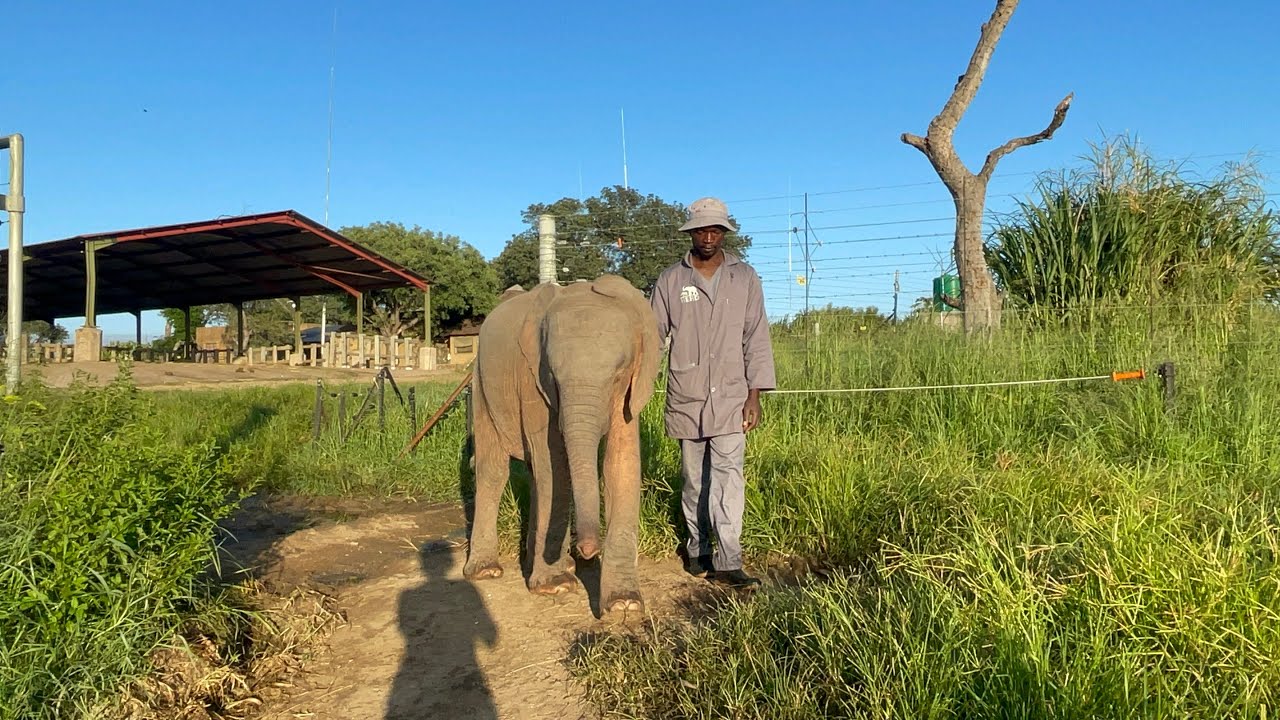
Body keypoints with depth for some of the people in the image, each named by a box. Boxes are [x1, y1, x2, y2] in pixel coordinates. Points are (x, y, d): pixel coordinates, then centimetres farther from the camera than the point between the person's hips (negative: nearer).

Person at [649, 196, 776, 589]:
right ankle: (698, 551, 25)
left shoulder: (745, 278, 4)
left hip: (731, 398, -1)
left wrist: (755, 395, -3)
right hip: (686, 399, 1)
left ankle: (728, 562, -9)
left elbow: (756, 338, 3)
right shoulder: (671, 280, 5)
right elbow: (652, 335, 6)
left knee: (728, 476, -10)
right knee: (694, 480, 11)